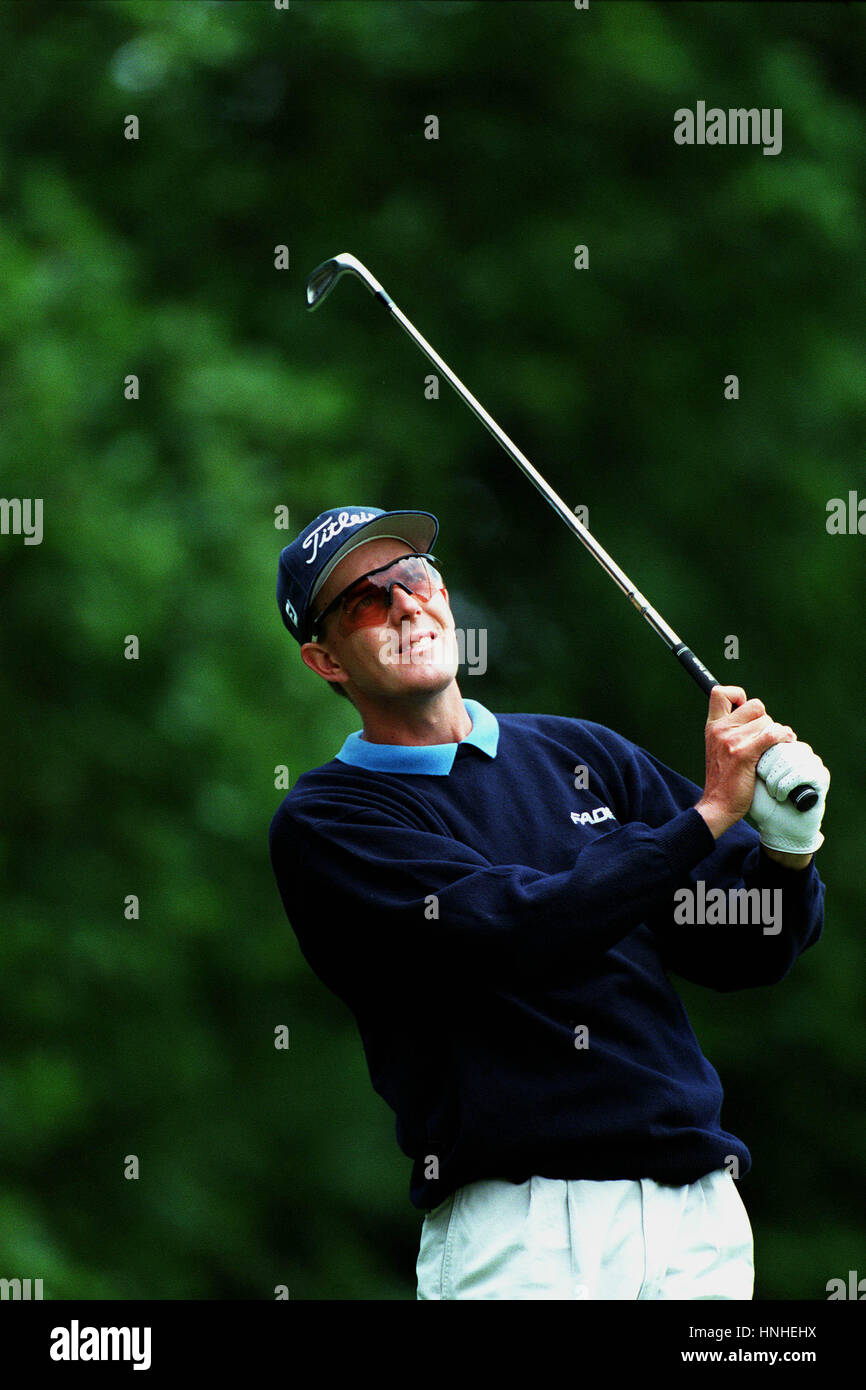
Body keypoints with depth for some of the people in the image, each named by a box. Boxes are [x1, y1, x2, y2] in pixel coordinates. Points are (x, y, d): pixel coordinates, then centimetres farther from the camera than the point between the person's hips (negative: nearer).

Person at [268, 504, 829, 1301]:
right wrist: (708, 812, -13)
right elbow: (509, 929, -14)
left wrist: (787, 850, -8)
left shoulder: (584, 756, 15)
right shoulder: (322, 822, 1)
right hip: (516, 1230, -4)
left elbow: (745, 953, 13)